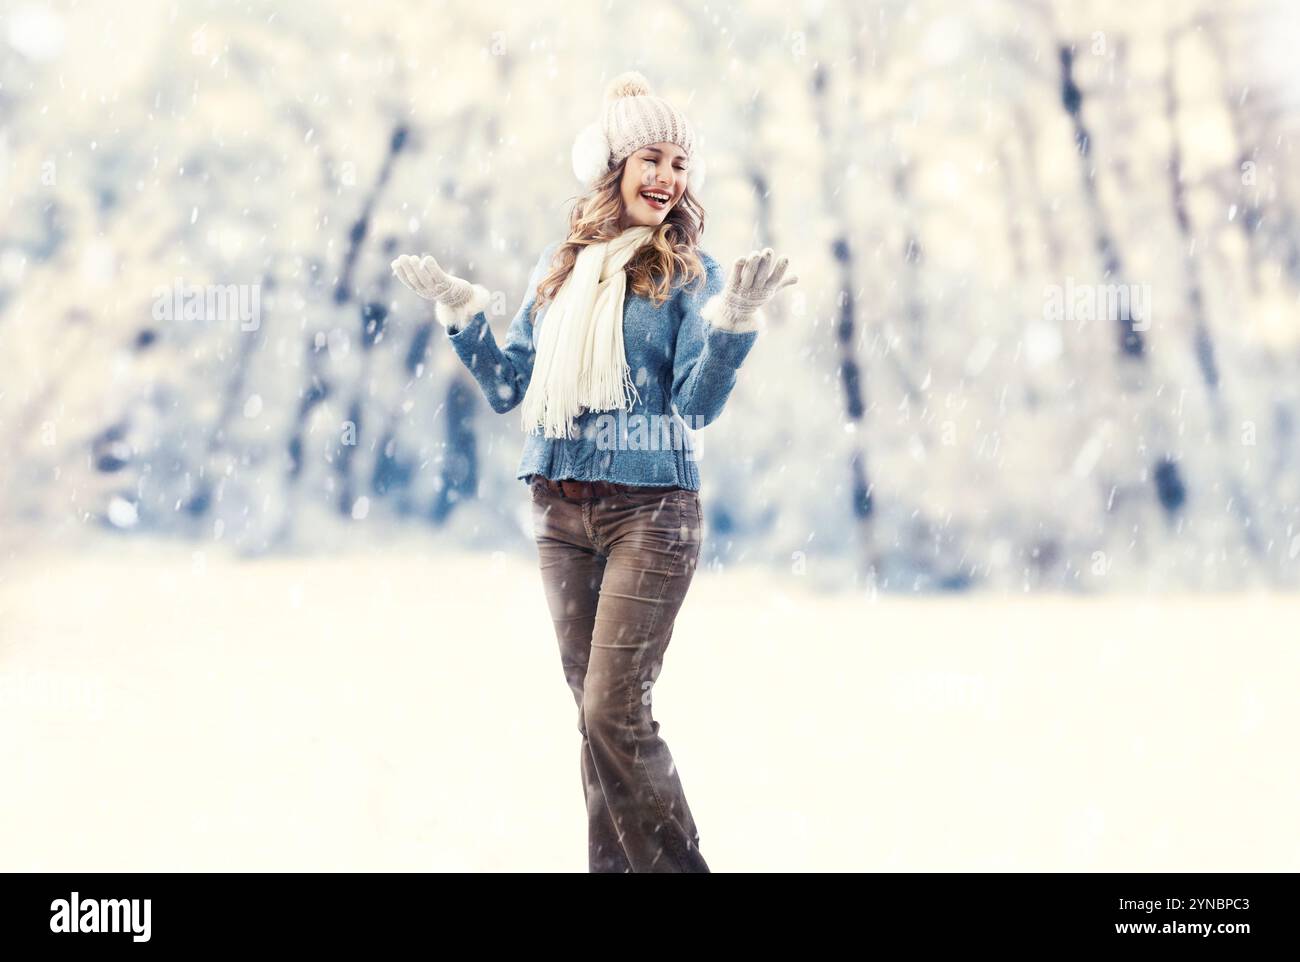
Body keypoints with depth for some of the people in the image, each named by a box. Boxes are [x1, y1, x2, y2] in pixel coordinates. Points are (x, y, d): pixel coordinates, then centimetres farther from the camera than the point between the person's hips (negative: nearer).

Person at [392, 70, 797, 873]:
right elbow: (508, 389, 16)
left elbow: (697, 403, -9)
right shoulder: (559, 268, 13)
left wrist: (734, 318, -21)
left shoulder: (688, 273, -1)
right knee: (594, 711, 7)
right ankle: (613, 864, 14)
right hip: (560, 512, 5)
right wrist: (460, 310, 8)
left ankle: (676, 864, -2)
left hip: (650, 510, -5)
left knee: (614, 711, -13)